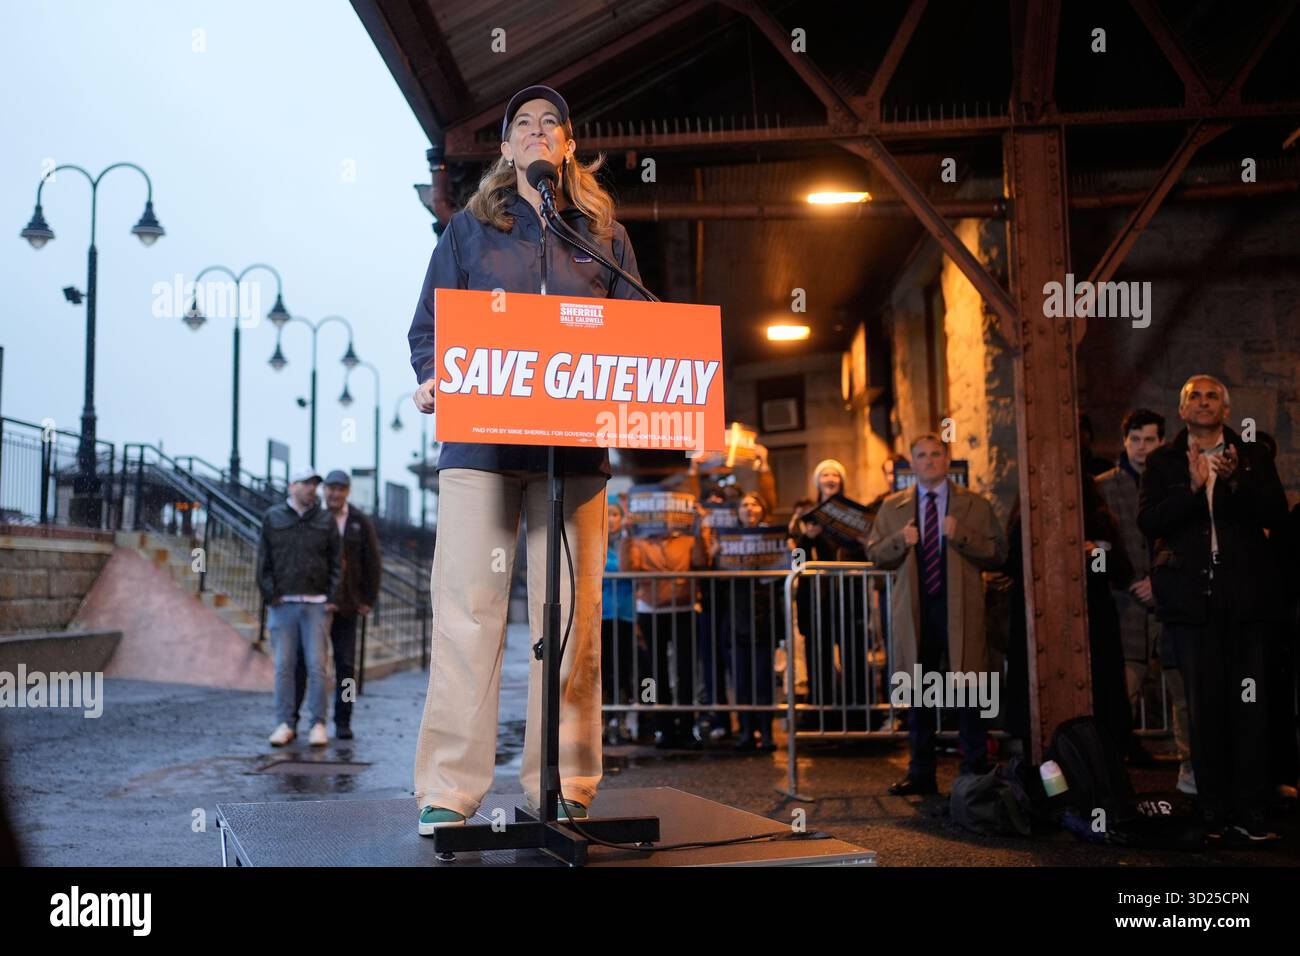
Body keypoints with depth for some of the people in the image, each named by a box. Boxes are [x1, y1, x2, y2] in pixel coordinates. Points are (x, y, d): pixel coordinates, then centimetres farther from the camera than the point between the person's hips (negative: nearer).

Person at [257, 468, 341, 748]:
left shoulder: (325, 520, 8)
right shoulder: (272, 518, 7)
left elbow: (335, 562, 7)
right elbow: (264, 560, 5)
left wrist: (333, 598, -1)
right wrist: (269, 594, -3)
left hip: (317, 604, 0)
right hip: (283, 603, 0)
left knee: (316, 665, -3)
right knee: (284, 666, 2)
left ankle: (318, 724, 3)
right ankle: (285, 723, 8)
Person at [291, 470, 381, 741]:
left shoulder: (361, 522, 5)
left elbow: (373, 562, 7)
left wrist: (368, 600, 2)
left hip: (346, 606, 1)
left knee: (346, 664, 2)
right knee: (300, 661, -1)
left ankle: (342, 722, 8)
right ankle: (291, 718, 6)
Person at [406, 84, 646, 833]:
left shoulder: (604, 234, 18)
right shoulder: (470, 228, 17)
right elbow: (430, 324, 11)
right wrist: (436, 379, -10)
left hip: (576, 445, 1)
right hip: (481, 438, -1)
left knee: (571, 617, 0)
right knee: (468, 611, -6)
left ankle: (565, 788, 7)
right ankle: (448, 791, 0)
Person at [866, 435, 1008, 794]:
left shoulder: (975, 505, 5)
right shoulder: (893, 507, 11)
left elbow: (998, 553, -2)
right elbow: (874, 553, 10)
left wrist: (961, 536, -16)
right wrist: (900, 541, -9)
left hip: (960, 608, -2)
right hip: (915, 610, 2)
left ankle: (975, 773, 11)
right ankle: (921, 774, 19)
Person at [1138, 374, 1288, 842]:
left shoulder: (1253, 457, 13)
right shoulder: (1162, 462, 11)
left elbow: (1276, 514, 0)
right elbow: (1148, 521, -2)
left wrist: (1236, 479, -14)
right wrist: (1193, 487, -14)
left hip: (1244, 593, 0)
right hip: (1191, 594, 0)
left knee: (1250, 702, -4)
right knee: (1204, 703, 1)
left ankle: (1249, 812, 1)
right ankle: (1213, 812, 6)